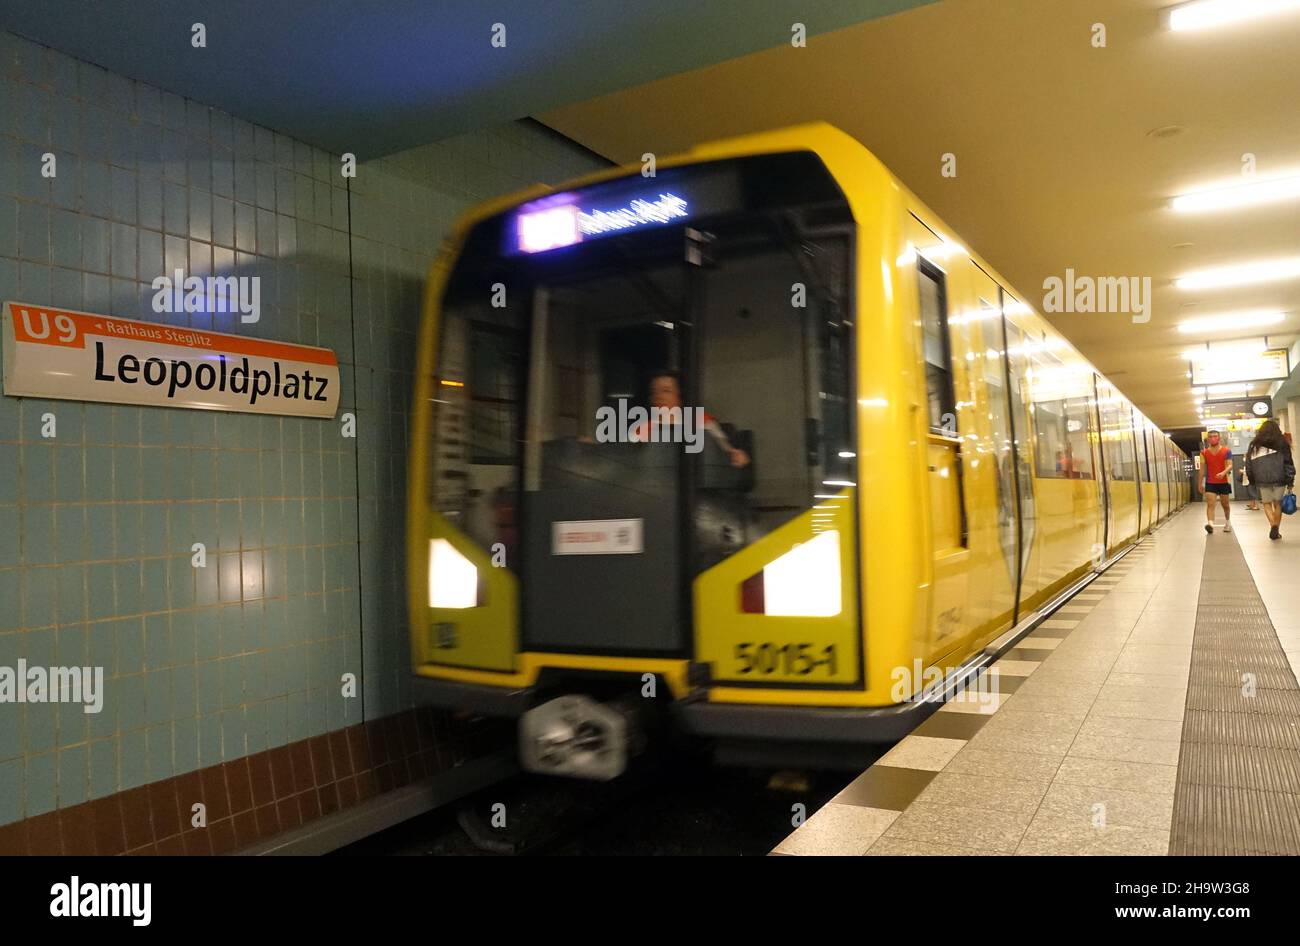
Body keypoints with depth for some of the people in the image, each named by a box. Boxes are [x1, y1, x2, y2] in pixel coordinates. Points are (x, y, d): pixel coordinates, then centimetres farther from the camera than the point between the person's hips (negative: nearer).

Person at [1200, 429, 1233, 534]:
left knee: (1225, 504, 14)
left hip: (1224, 482, 0)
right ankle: (1210, 524, -30)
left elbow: (1230, 465, -12)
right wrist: (1200, 483, 6)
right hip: (1210, 483, 0)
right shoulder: (1204, 453, 2)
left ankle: (1227, 522, 38)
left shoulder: (1226, 451, -3)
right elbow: (1202, 469, 7)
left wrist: (1223, 473, -33)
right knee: (1210, 504, -15)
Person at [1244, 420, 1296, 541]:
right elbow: (1288, 463, 0)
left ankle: (1273, 525, -12)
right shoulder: (1281, 443, 3)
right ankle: (1276, 530, 8)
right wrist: (1290, 481, 3)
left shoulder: (1254, 445, 5)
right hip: (1279, 479, 0)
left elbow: (1249, 465, 6)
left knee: (1267, 503, 11)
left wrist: (1252, 481, 15)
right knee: (1278, 503, 11)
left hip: (1262, 480, 0)